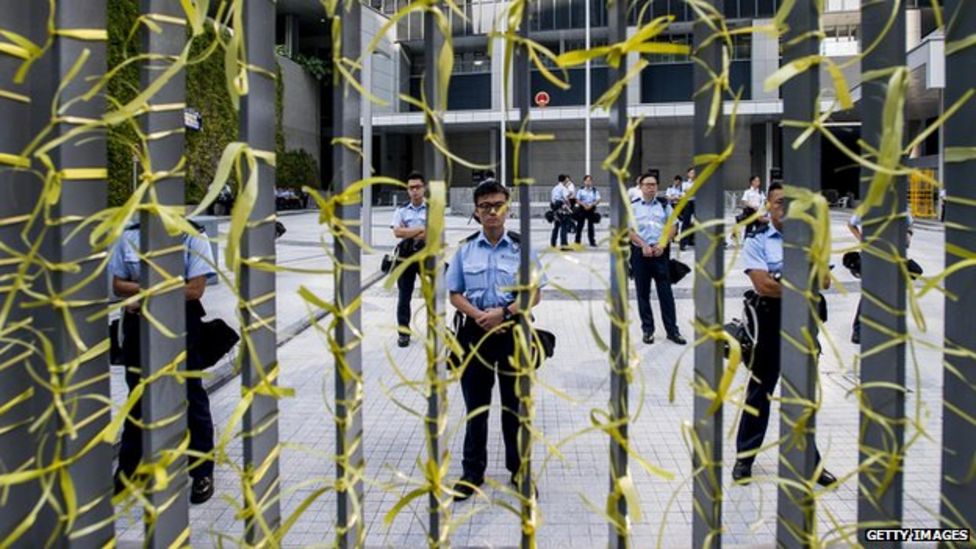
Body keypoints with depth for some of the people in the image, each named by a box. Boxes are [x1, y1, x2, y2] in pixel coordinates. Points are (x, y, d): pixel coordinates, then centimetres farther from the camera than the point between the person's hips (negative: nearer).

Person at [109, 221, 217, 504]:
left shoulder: (192, 237, -9)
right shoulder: (129, 236, 2)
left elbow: (196, 289, -14)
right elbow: (118, 285, 3)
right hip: (139, 327, 4)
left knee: (192, 398, 4)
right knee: (137, 398, 16)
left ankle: (202, 472, 16)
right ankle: (128, 471, 32)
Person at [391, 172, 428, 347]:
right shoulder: (401, 210, 5)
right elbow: (397, 232, -9)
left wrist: (409, 233, -12)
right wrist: (421, 229, -12)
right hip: (406, 257, 2)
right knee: (404, 296, 5)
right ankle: (403, 331, 13)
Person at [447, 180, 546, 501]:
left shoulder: (521, 247, -2)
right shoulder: (465, 249, 2)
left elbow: (534, 294, -3)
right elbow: (455, 294, 3)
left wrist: (504, 312, -18)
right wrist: (478, 315, -15)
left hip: (512, 332, -1)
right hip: (474, 332, 1)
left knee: (514, 404, 11)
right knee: (475, 405, 12)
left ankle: (519, 468, 29)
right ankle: (472, 472, 27)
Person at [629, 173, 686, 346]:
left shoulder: (664, 204, 8)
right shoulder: (633, 206, 3)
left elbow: (672, 227, 4)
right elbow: (629, 230, -2)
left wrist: (662, 245, -10)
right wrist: (644, 245, -13)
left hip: (661, 251, 1)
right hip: (640, 252, 0)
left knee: (665, 291, 1)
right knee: (643, 292, 5)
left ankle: (672, 329, 7)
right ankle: (647, 329, 15)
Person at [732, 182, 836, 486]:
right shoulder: (756, 240, -7)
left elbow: (823, 280, -3)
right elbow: (762, 285, -17)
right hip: (772, 321, -4)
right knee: (760, 390, 6)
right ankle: (744, 457, 20)